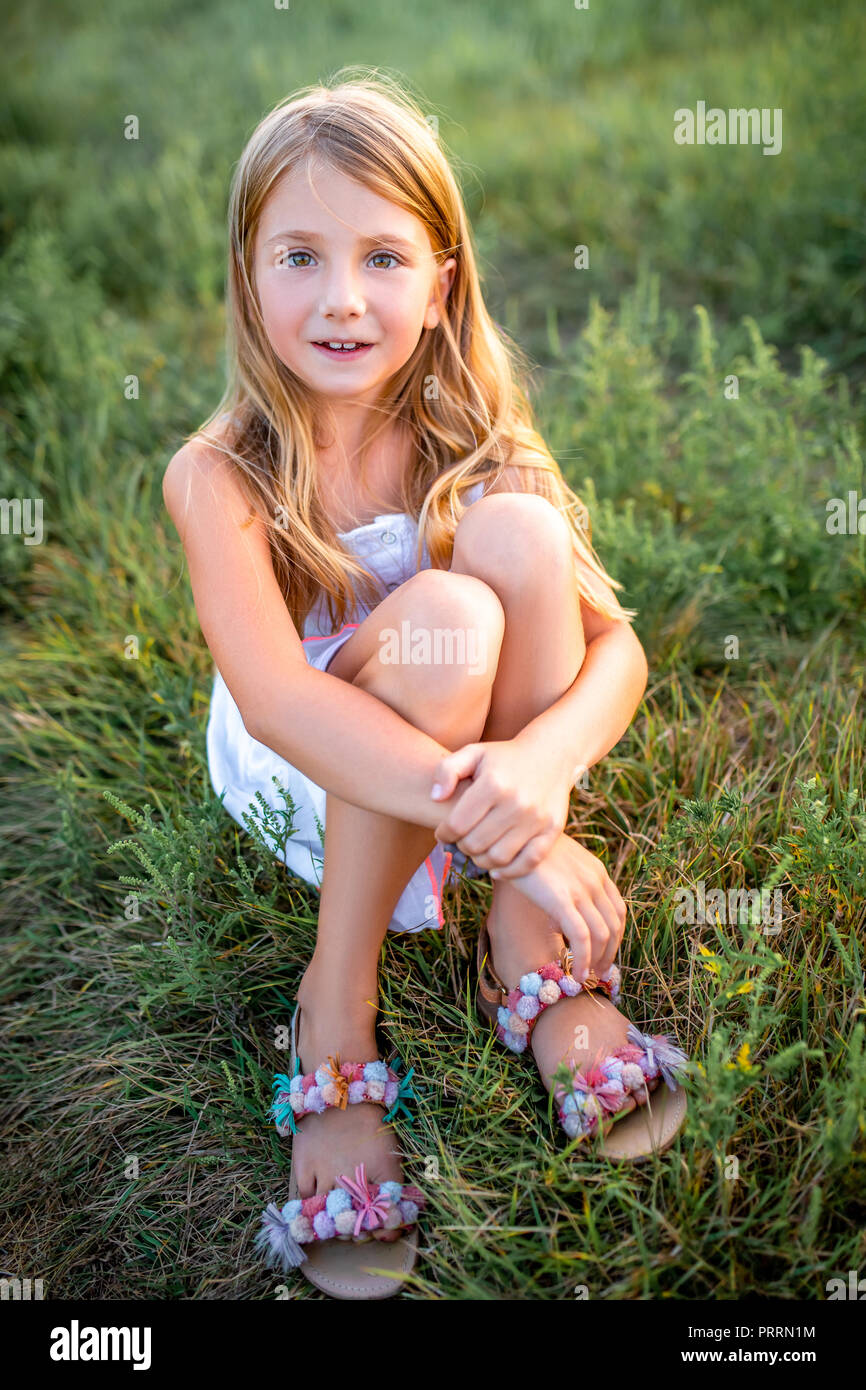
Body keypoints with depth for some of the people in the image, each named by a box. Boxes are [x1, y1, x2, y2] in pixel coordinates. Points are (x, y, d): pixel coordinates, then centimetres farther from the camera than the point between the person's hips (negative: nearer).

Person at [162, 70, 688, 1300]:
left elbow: (617, 647, -18)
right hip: (307, 781, -3)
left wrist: (542, 761, -41)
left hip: (468, 765, 3)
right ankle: (336, 1014, -18)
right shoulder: (220, 477, -19)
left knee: (520, 535, -26)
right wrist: (510, 834, -42)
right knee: (445, 615, -34)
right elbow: (276, 699, -33)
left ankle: (533, 961, -15)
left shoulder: (474, 448, -10)